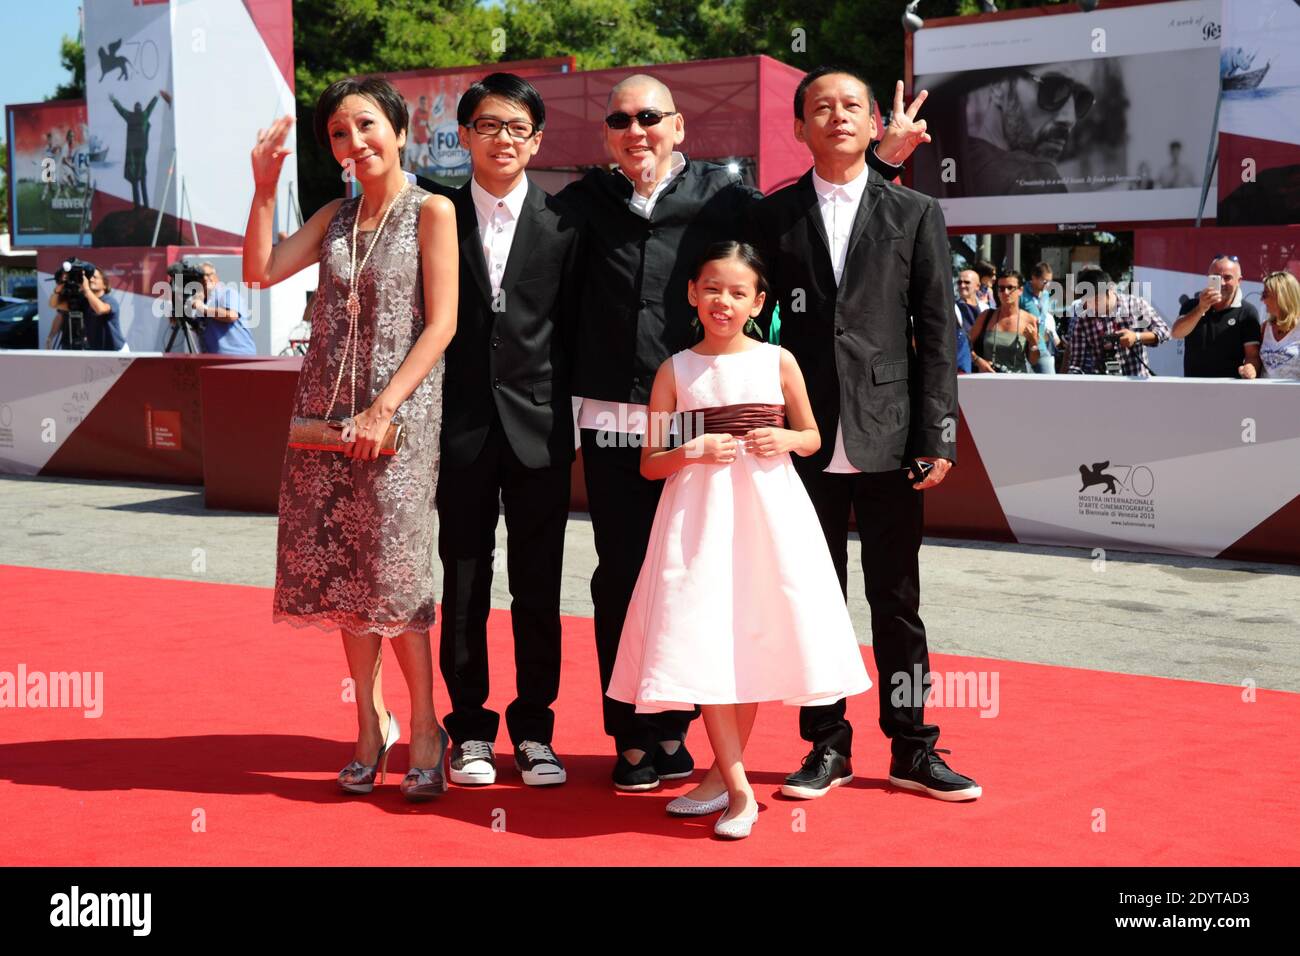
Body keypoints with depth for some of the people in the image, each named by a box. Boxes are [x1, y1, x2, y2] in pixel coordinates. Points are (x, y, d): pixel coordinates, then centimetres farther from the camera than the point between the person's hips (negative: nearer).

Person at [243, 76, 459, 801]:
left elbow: (442, 325, -10)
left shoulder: (431, 212, -4)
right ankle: (371, 720, 16)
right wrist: (265, 188, -3)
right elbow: (260, 271, 5)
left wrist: (384, 407, -16)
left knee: (394, 569, -7)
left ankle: (424, 727, 4)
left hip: (400, 411, -5)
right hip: (328, 409, 5)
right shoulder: (336, 217, 13)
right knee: (342, 568, 6)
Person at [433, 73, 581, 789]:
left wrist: (574, 424, 0)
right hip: (459, 427, 0)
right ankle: (470, 730, 18)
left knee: (538, 590, 6)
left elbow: (575, 327, 4)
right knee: (463, 588, 6)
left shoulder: (562, 224, 3)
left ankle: (534, 729, 17)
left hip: (538, 428, 0)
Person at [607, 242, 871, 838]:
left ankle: (724, 772, 21)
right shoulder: (676, 371, 3)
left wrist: (785, 440, -8)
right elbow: (649, 463, 4)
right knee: (704, 645, -8)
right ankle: (738, 791, -2)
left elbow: (812, 437, 13)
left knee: (757, 639, 4)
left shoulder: (778, 362, 4)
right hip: (699, 516, -1)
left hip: (768, 511, 1)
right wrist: (694, 452, -14)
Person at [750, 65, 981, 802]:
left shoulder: (916, 214, 6)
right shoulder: (772, 217, 7)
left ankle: (912, 750, 15)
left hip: (889, 438, -1)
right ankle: (827, 747, 18)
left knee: (897, 600, 5)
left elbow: (937, 332, 2)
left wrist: (938, 437, -5)